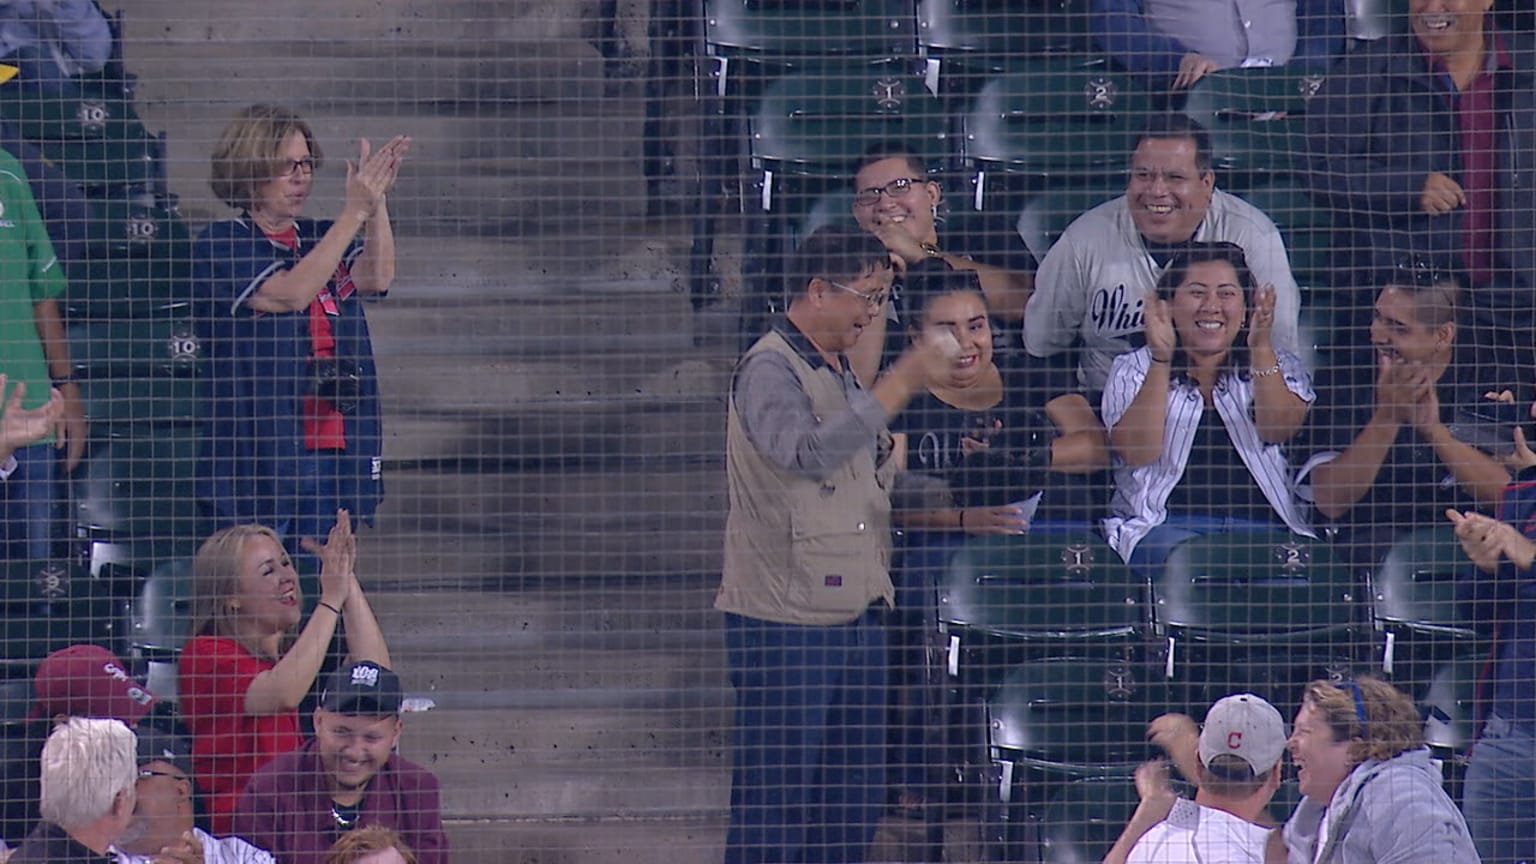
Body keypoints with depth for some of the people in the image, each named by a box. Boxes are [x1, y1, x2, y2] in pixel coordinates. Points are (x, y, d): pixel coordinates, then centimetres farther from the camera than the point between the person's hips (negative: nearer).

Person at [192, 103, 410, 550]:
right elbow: (290, 294, -18)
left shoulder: (317, 238, 14)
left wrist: (377, 201, -17)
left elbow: (375, 278, -4)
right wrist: (354, 213, -18)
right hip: (257, 456, -5)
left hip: (332, 451, 5)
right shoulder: (222, 244, -3)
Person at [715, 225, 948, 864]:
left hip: (858, 613, 9)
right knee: (776, 792, -7)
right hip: (785, 618, -9)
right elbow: (807, 452, -28)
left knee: (856, 797, 9)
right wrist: (896, 390, -27)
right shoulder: (769, 369, -10)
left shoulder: (844, 374, 18)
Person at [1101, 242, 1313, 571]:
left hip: (1261, 524, 1)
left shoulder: (1278, 367, 17)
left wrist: (1261, 349, -18)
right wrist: (1161, 360, -14)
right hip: (1166, 523, -1)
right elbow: (1138, 453, -6)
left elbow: (1277, 431, -6)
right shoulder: (1133, 369, 13)